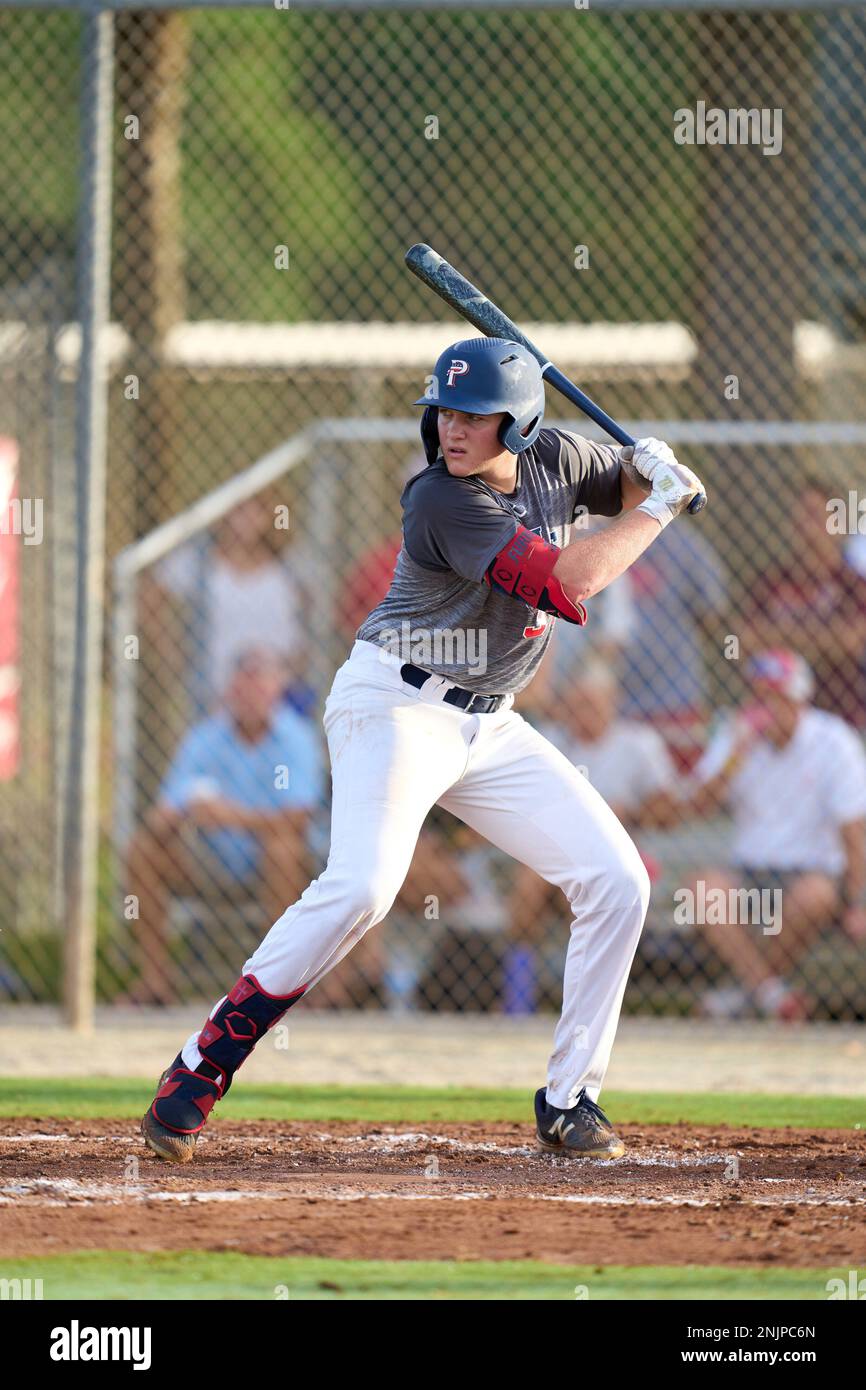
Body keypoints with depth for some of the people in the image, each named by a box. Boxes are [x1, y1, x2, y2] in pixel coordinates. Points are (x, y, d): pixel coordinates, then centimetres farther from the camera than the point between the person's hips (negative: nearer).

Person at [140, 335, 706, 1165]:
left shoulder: (552, 460, 1)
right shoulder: (442, 502, -20)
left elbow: (621, 483, 23)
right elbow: (568, 583, -26)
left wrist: (651, 473, -1)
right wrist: (658, 509, -15)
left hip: (488, 725, 8)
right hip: (396, 706, -8)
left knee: (616, 882, 0)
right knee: (361, 886, -28)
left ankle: (569, 1099, 8)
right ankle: (194, 1079, -23)